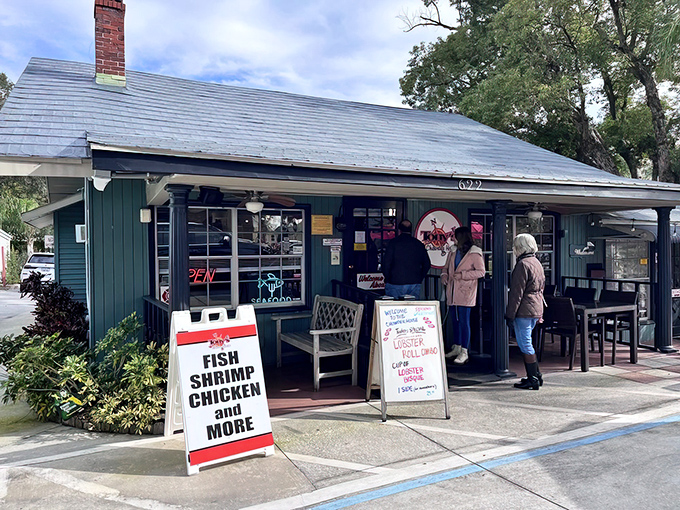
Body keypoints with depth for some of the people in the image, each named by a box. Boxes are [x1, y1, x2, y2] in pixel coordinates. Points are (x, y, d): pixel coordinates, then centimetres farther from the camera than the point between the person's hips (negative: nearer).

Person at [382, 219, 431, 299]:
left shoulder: (393, 242, -4)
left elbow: (386, 263, -7)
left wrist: (387, 280, 5)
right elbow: (427, 264, 12)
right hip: (415, 284, 4)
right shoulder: (419, 244, 8)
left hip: (395, 283, -3)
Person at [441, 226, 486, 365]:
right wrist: (444, 275, 3)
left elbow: (481, 271, -11)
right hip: (452, 292, 7)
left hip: (465, 292, -7)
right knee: (455, 321, 13)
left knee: (464, 321, -6)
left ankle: (464, 352, 0)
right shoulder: (453, 251, 13)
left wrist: (462, 275, -16)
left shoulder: (474, 253, -8)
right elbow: (446, 267, 25)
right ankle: (456, 348, 25)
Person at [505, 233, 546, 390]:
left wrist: (510, 315, -14)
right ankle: (536, 375, 24)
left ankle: (533, 379, 4)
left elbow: (517, 292, -18)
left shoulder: (523, 264, -16)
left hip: (524, 310, -10)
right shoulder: (537, 262, 13)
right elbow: (541, 287, 20)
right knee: (526, 343, 19)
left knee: (525, 344, -2)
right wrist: (540, 313, 26)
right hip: (536, 308, 10)